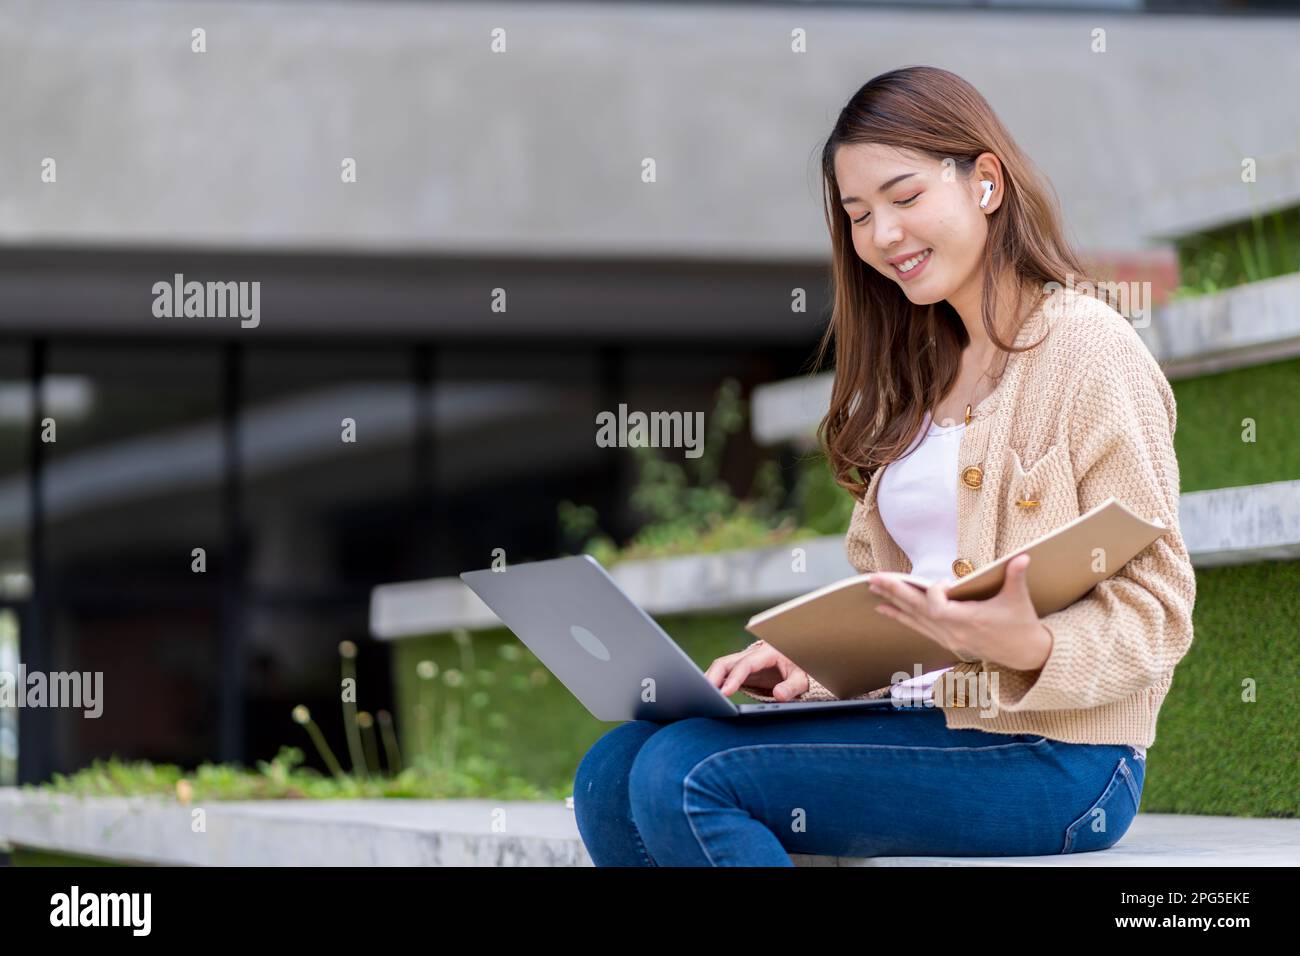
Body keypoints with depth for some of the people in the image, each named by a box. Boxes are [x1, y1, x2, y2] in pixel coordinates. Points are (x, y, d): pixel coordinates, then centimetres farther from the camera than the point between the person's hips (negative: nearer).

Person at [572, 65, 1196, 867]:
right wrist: (810, 658, -2)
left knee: (686, 776, -22)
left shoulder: (1086, 350, -6)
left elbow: (1157, 612, -11)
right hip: (920, 718, 8)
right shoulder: (918, 373, 20)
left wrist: (1030, 649, -30)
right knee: (612, 777, -10)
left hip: (1053, 752, -8)